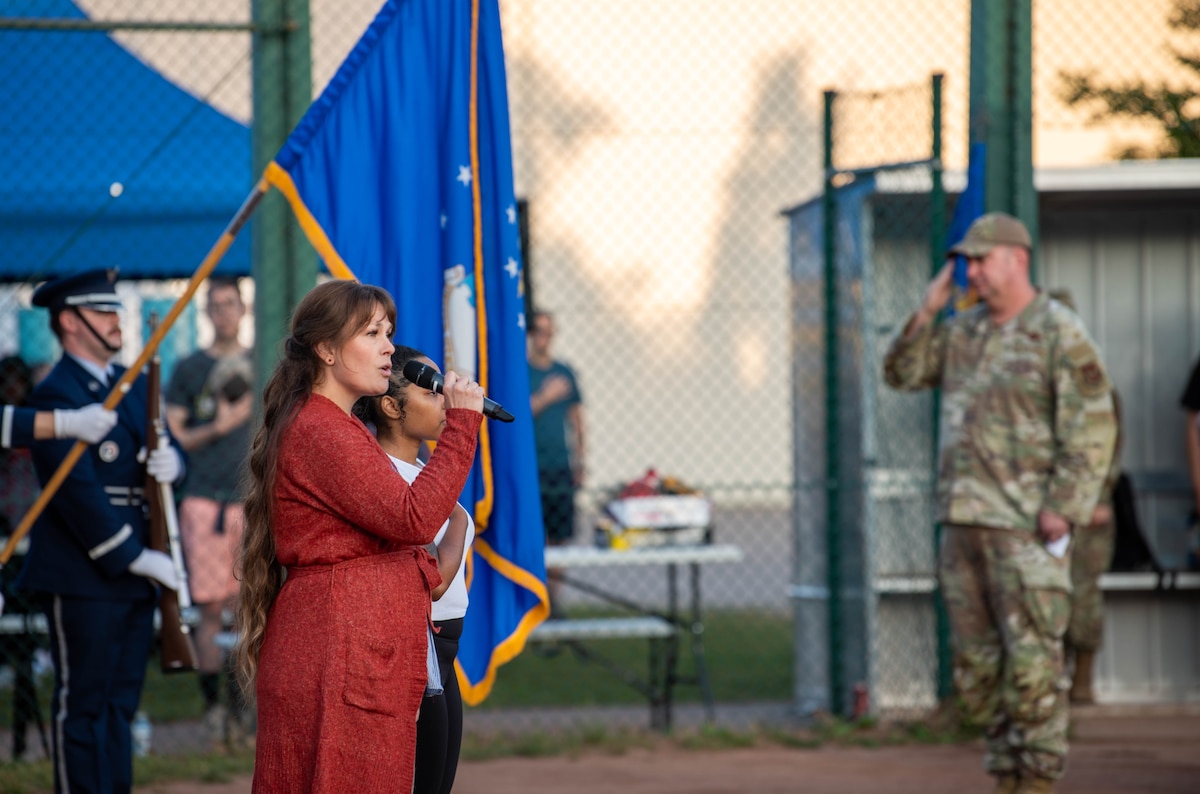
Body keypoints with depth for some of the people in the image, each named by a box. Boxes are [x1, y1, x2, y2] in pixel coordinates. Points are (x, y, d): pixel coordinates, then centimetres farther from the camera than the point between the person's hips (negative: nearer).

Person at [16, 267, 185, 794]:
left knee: (119, 704, 10)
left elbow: (168, 451, 18)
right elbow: (78, 492, -18)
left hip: (134, 576, 8)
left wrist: (171, 463, -8)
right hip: (83, 580, -8)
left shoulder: (133, 385, 16)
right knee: (83, 705, -3)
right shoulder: (56, 395, -12)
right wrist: (134, 558, -17)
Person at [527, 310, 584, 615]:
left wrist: (579, 462, 11)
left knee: (561, 538, 3)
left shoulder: (564, 373, 14)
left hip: (561, 466, 5)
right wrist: (545, 397, -16)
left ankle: (553, 599, 9)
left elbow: (576, 418, 18)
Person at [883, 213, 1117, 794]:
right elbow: (902, 374, 17)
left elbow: (1092, 429, -11)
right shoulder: (964, 331, 14)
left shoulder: (1061, 335, -7)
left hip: (1025, 527, -7)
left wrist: (1064, 508, -18)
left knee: (1033, 658, -8)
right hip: (963, 522, 7)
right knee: (976, 660, 8)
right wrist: (927, 311, 4)